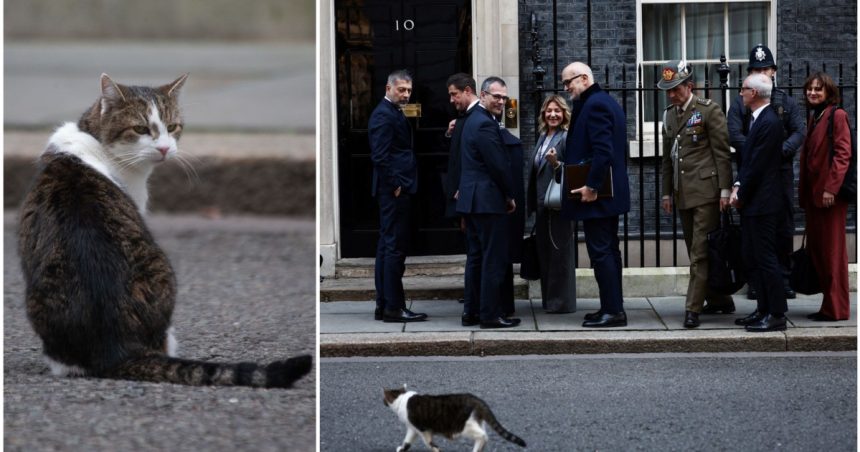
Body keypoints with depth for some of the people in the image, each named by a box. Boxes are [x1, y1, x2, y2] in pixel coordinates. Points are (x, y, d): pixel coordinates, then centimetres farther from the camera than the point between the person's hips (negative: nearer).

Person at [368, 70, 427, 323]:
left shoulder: (393, 113, 18)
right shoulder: (384, 115, -13)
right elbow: (380, 155, -21)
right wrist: (396, 184, -17)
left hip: (394, 190, 11)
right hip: (394, 190, -11)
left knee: (387, 247, 12)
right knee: (394, 248, -8)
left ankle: (383, 306, 16)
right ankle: (394, 308, -7)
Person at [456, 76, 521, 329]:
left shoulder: (472, 120, 16)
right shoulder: (485, 125, -16)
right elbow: (499, 165, -17)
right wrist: (509, 196, -4)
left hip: (471, 200, 10)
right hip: (489, 201, -10)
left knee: (478, 258, 14)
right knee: (495, 259, -6)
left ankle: (471, 311, 16)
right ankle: (490, 315, -5)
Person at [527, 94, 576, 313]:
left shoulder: (566, 138, -10)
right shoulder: (543, 137, 14)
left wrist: (556, 164, -31)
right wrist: (532, 203, 16)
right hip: (542, 203, 8)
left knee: (559, 251, -3)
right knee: (544, 251, 13)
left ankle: (561, 301, 2)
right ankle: (548, 299, 21)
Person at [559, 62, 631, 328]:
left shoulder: (594, 105, -15)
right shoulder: (606, 102, 16)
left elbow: (603, 150, -25)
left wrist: (591, 186, -22)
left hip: (596, 195, -11)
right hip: (611, 192, 11)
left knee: (601, 251, -8)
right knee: (608, 250, 13)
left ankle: (613, 310, -8)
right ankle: (613, 308, 18)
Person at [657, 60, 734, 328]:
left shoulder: (709, 110, -5)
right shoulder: (669, 115, 15)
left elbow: (722, 153, -7)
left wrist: (725, 189, -12)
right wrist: (667, 193, 18)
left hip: (706, 191, -7)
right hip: (683, 193, 7)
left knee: (700, 253, -8)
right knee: (696, 252, 10)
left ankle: (693, 309, -9)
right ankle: (719, 301, 21)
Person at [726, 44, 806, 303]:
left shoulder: (786, 102, 9)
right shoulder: (740, 103, 6)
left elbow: (799, 132, -1)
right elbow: (734, 135, -6)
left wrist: (782, 150, -18)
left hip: (781, 173, 1)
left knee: (784, 228, 2)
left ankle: (783, 279, 9)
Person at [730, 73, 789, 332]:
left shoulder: (769, 122, -17)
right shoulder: (758, 119, 13)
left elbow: (758, 165, -17)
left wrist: (741, 195, -8)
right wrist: (738, 187, 3)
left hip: (763, 203, -10)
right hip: (752, 204, 10)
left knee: (765, 258, -6)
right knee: (753, 260, 14)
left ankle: (776, 315, -2)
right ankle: (764, 310, 20)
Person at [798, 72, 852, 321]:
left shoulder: (836, 116, -8)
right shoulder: (814, 118, 18)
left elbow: (843, 153, -15)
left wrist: (831, 187, -21)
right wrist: (803, 192, 16)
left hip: (829, 193, -9)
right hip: (813, 193, 9)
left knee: (833, 250, -5)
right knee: (816, 249, 9)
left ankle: (836, 308, -1)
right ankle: (829, 304, 15)